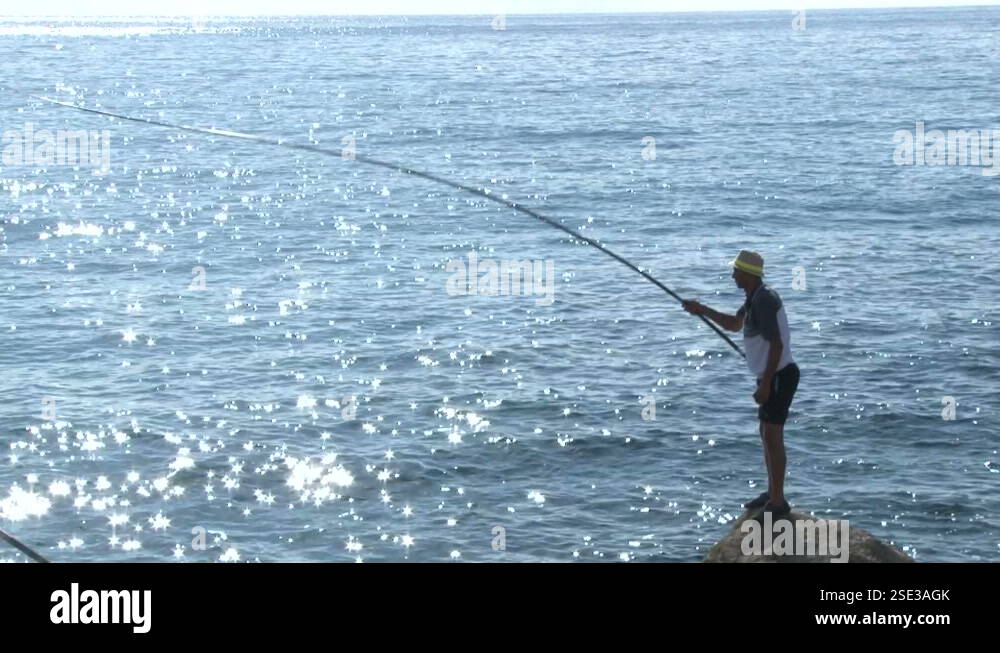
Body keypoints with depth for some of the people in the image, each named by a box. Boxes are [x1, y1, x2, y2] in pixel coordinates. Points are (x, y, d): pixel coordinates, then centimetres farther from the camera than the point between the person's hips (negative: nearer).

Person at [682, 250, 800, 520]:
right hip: (772, 376, 11)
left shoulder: (764, 300, -21)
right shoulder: (754, 297, 12)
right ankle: (772, 493, 26)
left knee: (772, 435, -9)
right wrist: (703, 310, 16)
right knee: (767, 433, 17)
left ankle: (778, 502, -6)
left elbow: (776, 344, -24)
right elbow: (734, 324, 27)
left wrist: (765, 384, -24)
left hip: (779, 375, -11)